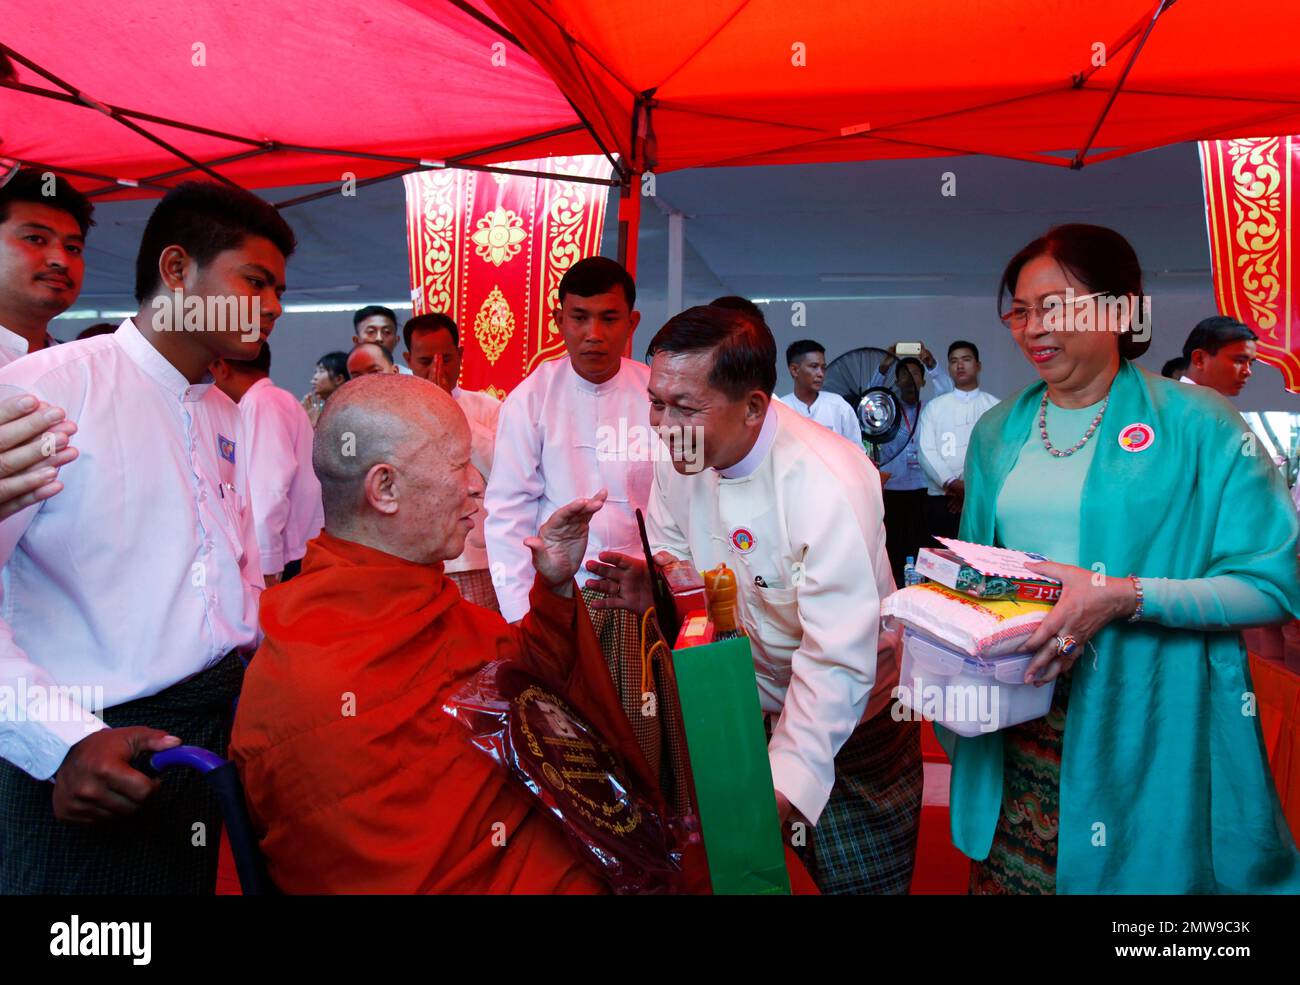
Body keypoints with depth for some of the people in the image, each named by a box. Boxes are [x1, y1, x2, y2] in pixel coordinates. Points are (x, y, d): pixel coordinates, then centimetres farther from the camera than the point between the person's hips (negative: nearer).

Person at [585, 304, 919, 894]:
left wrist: (786, 786, -42)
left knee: (858, 882, 13)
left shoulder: (830, 484, -33)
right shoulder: (678, 454, -12)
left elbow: (838, 663, -34)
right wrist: (655, 586, -19)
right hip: (742, 709, 5)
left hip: (851, 725, -5)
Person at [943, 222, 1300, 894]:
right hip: (1016, 721, 4)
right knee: (1013, 873, 10)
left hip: (1146, 730, -3)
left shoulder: (1196, 423, -6)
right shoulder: (996, 433, 9)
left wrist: (1123, 597, -22)